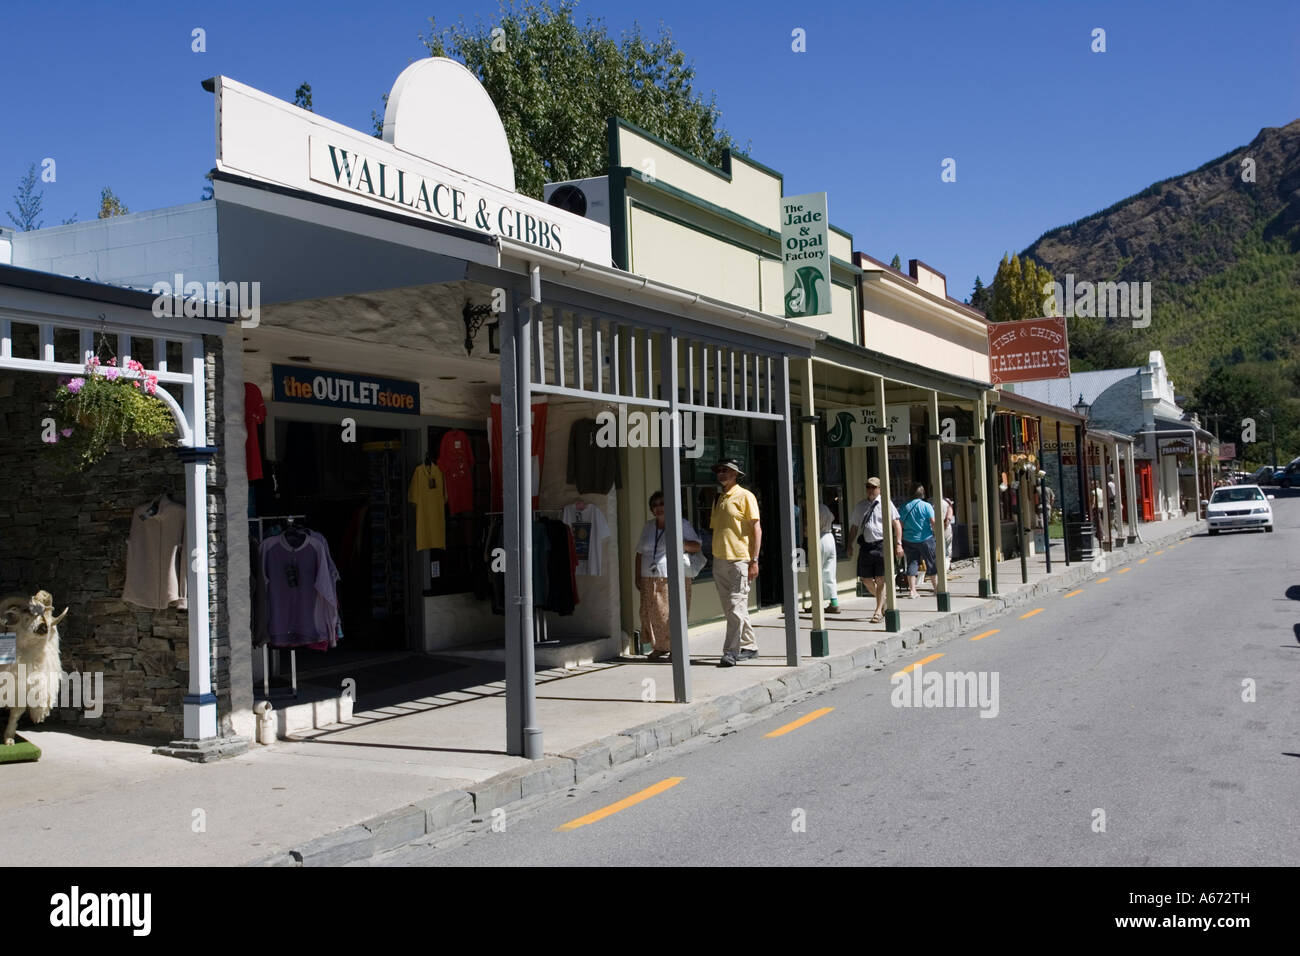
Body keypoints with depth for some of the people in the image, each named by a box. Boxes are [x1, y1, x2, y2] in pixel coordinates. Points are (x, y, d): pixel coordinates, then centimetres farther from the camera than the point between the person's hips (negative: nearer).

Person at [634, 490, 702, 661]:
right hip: (650, 580, 4)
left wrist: (682, 543, -20)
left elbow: (697, 546, -1)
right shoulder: (648, 527, 16)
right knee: (652, 614, -1)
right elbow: (640, 553, 18)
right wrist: (638, 577, 12)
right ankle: (660, 648, 8)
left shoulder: (682, 524, 2)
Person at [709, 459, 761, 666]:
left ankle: (731, 652, -10)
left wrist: (754, 560, -13)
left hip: (739, 560, -7)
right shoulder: (718, 499, 17)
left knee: (736, 607, -10)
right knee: (730, 608, 10)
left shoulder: (745, 496, -3)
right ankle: (749, 646, 22)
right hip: (719, 560, 7)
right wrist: (715, 559, 15)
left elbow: (757, 529, -7)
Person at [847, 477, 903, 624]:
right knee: (865, 579, 6)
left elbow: (896, 523, -1)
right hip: (865, 546, 4)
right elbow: (854, 527, 18)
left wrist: (898, 544, -9)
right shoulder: (859, 506, 13)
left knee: (880, 579, -4)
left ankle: (879, 611, 4)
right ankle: (882, 599, 32)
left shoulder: (885, 503, 1)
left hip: (881, 545, -4)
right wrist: (850, 545, 11)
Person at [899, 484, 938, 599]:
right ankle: (936, 588, 15)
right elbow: (933, 523, -13)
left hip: (909, 540, 3)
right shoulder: (927, 506, -8)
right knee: (932, 563, 9)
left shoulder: (905, 507, 2)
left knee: (912, 563, 6)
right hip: (925, 539, -3)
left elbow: (900, 525, 4)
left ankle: (912, 590, 2)